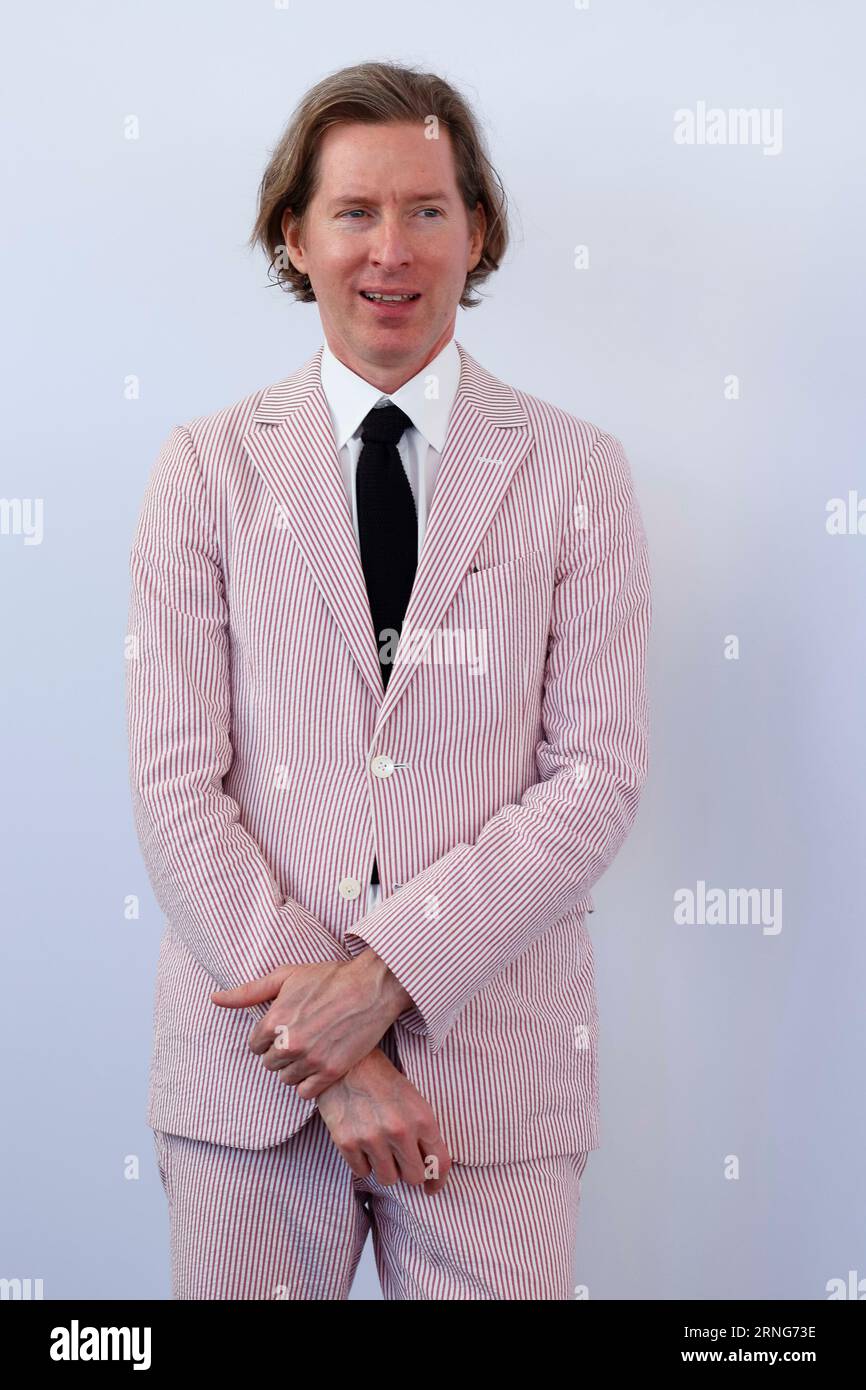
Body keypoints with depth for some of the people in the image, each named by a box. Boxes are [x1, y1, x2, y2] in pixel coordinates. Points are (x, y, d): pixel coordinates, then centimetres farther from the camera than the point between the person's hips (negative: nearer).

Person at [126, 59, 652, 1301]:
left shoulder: (578, 473, 3)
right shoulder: (205, 469, 3)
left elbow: (599, 777, -4)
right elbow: (176, 783, -3)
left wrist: (387, 971, -14)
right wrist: (332, 1048, -10)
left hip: (495, 1057, 0)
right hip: (250, 1058, 1)